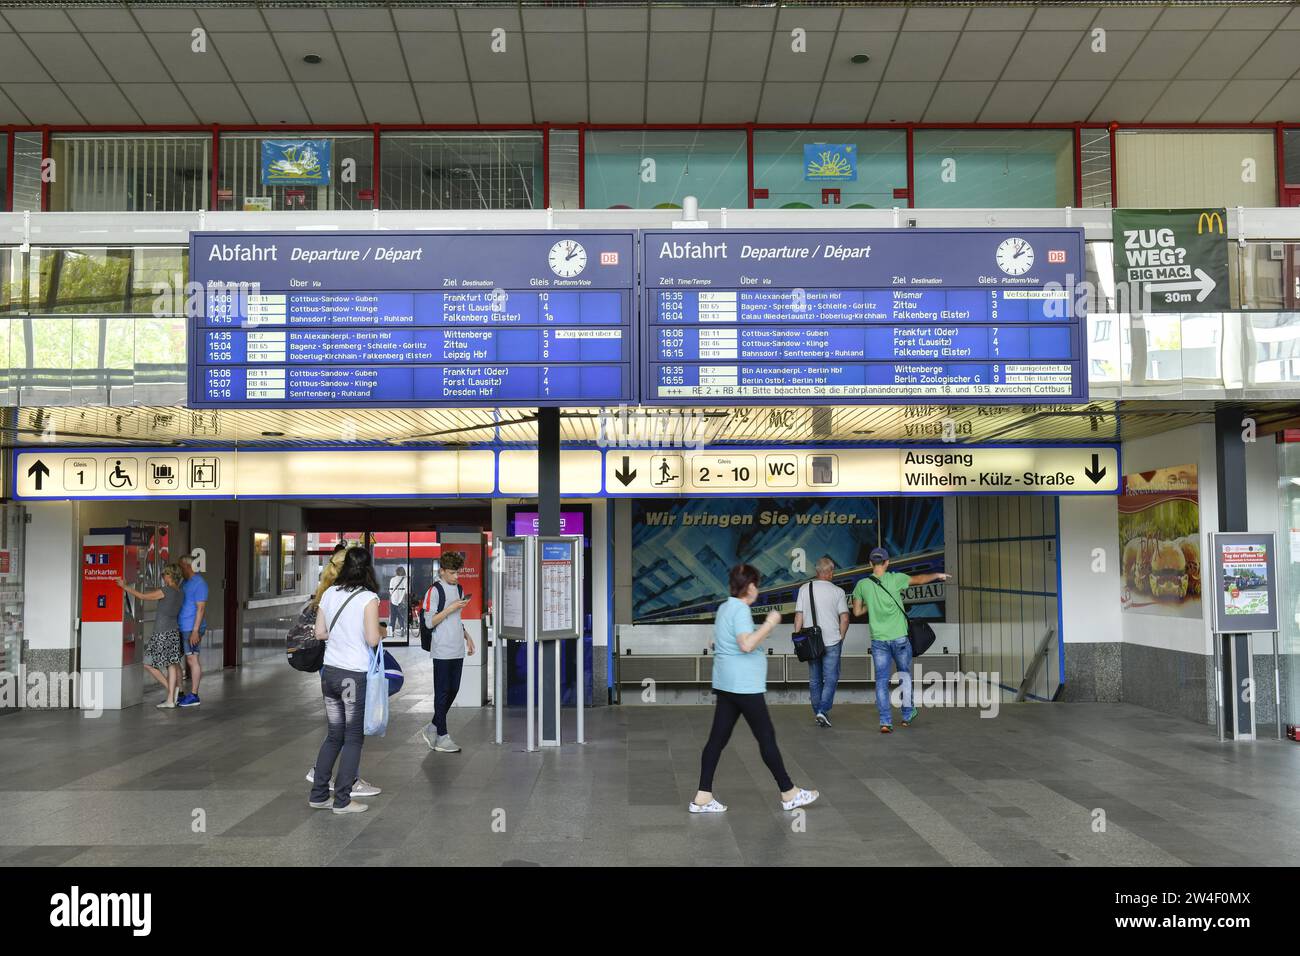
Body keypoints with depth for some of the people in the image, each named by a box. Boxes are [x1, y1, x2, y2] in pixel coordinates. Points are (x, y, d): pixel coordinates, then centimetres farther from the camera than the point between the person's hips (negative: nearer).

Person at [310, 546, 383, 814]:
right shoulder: (368, 598, -13)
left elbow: (320, 633, 7)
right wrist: (379, 634, 4)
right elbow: (372, 639, -17)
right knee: (353, 739, 7)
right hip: (356, 675, -6)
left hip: (330, 672, 6)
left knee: (333, 736, 18)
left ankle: (318, 795, 22)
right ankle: (342, 800, 11)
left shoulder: (329, 593, 3)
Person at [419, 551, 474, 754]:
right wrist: (450, 608, -20)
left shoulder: (459, 589, 14)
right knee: (442, 693, -2)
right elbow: (429, 622, -13)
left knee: (453, 690, 11)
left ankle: (432, 728, 24)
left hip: (457, 650, 8)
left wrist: (466, 635, 16)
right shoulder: (435, 590, -10)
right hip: (442, 651, -7)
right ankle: (442, 737, 4)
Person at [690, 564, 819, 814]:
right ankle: (789, 794, 12)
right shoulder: (740, 609, -15)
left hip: (725, 684, 9)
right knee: (766, 737, 1)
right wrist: (770, 623, -20)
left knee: (718, 738, 7)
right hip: (744, 686, -9)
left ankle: (702, 798, 6)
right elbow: (747, 644, -28)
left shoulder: (725, 607, 14)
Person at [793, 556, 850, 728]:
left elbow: (799, 617, -1)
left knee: (814, 679, 13)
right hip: (832, 641, -2)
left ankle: (817, 712, 19)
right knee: (831, 678, 4)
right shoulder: (837, 591, -4)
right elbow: (844, 618, -5)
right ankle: (823, 710, -9)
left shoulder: (804, 589, 1)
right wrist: (840, 637, 7)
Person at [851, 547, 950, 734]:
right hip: (899, 637, -1)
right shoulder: (895, 579, -7)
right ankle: (907, 715, 25)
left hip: (878, 639, 1)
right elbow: (920, 579, 9)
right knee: (904, 675, 18)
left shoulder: (862, 585, -2)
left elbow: (857, 611, 6)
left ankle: (885, 721, -1)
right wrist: (938, 575, 26)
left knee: (882, 680, 4)